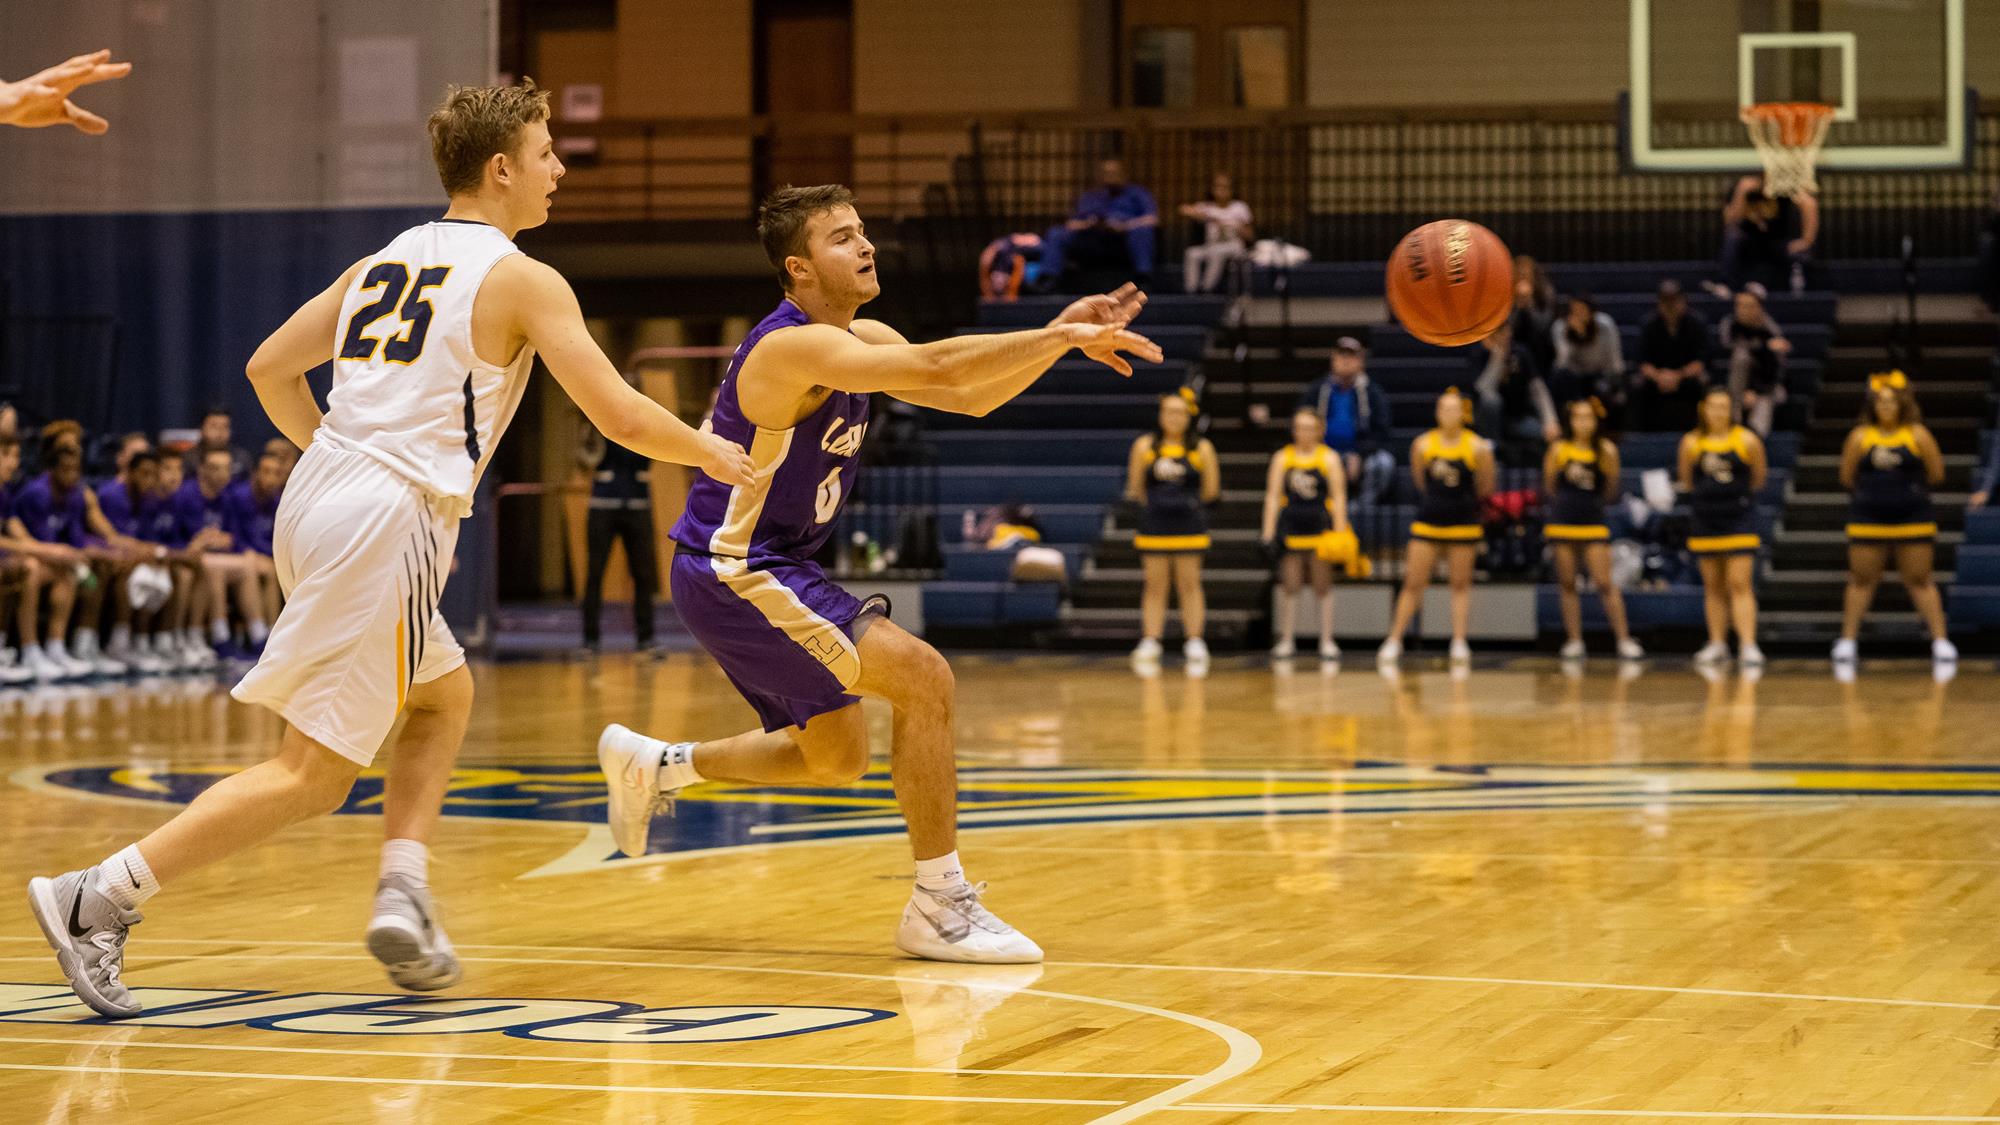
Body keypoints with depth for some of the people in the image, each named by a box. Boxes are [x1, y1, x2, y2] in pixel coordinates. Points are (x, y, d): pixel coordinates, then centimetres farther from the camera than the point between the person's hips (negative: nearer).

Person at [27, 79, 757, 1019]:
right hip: (388, 526, -8)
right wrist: (708, 451, 14)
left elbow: (270, 367, 20)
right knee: (313, 772, -7)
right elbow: (621, 416, -4)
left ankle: (402, 896, 10)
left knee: (444, 698, 26)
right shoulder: (522, 280, -2)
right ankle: (97, 897, -13)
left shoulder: (385, 261, 18)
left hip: (317, 501, 8)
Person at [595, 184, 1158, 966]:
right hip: (731, 573, -10)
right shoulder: (794, 347, -22)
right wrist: (1063, 337, -32)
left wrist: (1060, 336, -7)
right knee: (922, 678, -17)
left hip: (763, 571, 10)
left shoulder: (863, 341, 8)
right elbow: (936, 369, -34)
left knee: (835, 756, 19)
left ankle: (656, 766, 32)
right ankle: (940, 908, -12)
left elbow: (972, 396, 8)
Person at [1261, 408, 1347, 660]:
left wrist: (1340, 532, -8)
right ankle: (1285, 640, 7)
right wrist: (1268, 532, -3)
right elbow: (1273, 496, 4)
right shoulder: (1282, 458, 5)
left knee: (1323, 586, 2)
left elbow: (1338, 497, 0)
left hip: (1320, 526, -1)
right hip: (1291, 527, 1)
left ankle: (1327, 641, 6)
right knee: (1289, 585, 1)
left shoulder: (1329, 458, 2)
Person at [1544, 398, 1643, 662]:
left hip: (1594, 524, -1)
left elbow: (1611, 492, 1)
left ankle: (1625, 640, -7)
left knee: (1605, 584, -9)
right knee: (1567, 585, 4)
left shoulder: (1606, 450, 0)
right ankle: (1574, 641, 11)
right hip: (1562, 522, 1)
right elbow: (1549, 487, 8)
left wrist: (1609, 466, -9)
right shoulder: (1560, 450, 3)